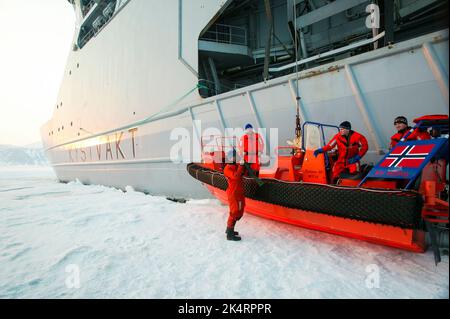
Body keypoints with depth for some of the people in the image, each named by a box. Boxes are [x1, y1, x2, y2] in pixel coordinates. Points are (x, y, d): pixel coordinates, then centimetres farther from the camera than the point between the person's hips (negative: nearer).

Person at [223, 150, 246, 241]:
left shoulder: (237, 166, 10)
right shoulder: (227, 169, -15)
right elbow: (236, 176, -29)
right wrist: (241, 165, -26)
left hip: (240, 193, 9)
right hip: (233, 193, -9)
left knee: (239, 213, 17)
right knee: (234, 213, -5)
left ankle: (229, 229, 31)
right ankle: (230, 234, 4)